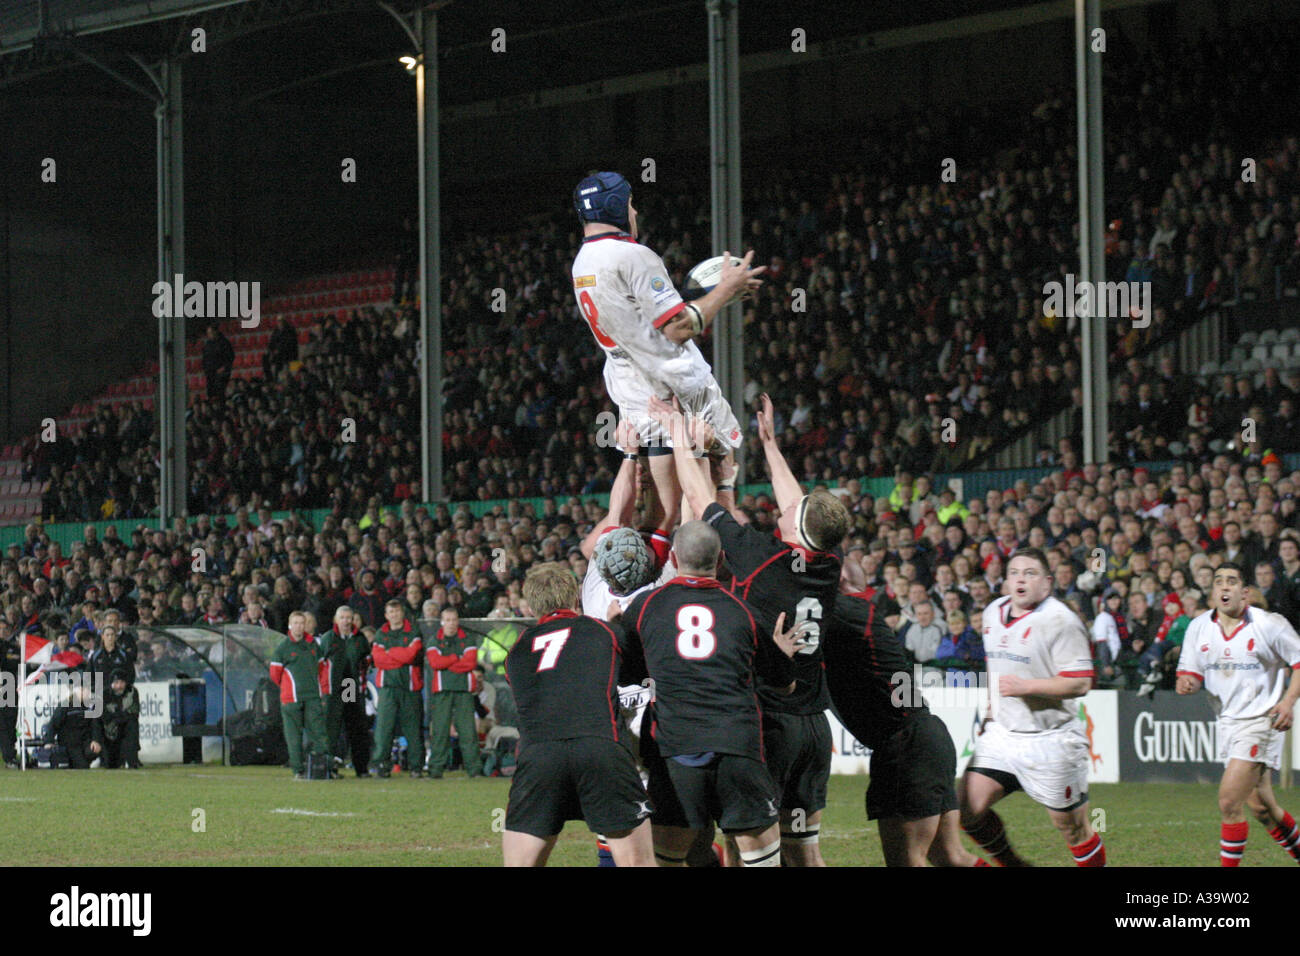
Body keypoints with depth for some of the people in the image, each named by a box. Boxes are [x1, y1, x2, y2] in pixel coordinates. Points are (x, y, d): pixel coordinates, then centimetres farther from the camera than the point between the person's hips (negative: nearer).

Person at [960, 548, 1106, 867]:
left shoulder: (1060, 621, -14)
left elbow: (1080, 683, -19)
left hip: (1049, 740, -6)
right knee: (968, 810, -5)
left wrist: (1026, 686, -25)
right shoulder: (994, 613, 10)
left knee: (1073, 827, 1)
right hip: (1002, 734, 7)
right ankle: (1011, 863, 17)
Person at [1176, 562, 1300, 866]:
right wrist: (1186, 682, -16)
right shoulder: (1198, 627, 3)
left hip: (1263, 722, -6)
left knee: (1229, 801, -16)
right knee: (1260, 807, 12)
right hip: (1228, 723, 6)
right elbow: (1191, 672, 8)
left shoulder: (1271, 625, -10)